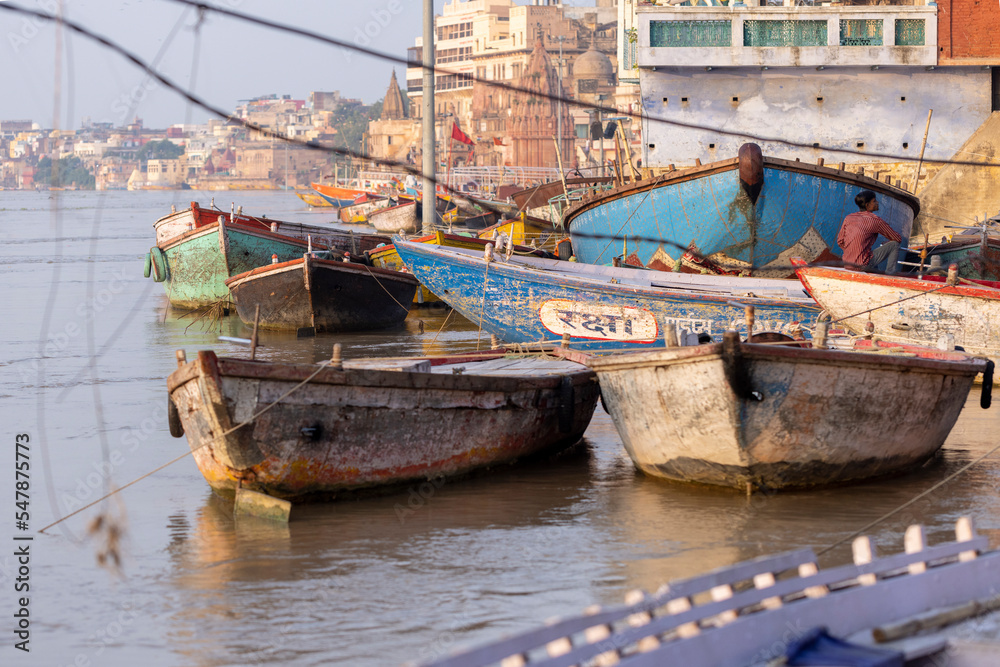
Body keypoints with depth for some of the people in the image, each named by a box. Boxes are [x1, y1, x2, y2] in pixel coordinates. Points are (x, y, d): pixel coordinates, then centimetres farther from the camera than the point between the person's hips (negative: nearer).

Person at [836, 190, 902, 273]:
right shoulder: (875, 220, -9)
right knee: (894, 244, 5)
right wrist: (887, 243, 23)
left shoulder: (849, 218, 7)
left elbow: (840, 242, 14)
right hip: (864, 265, -7)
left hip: (847, 262, 7)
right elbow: (898, 238, 1)